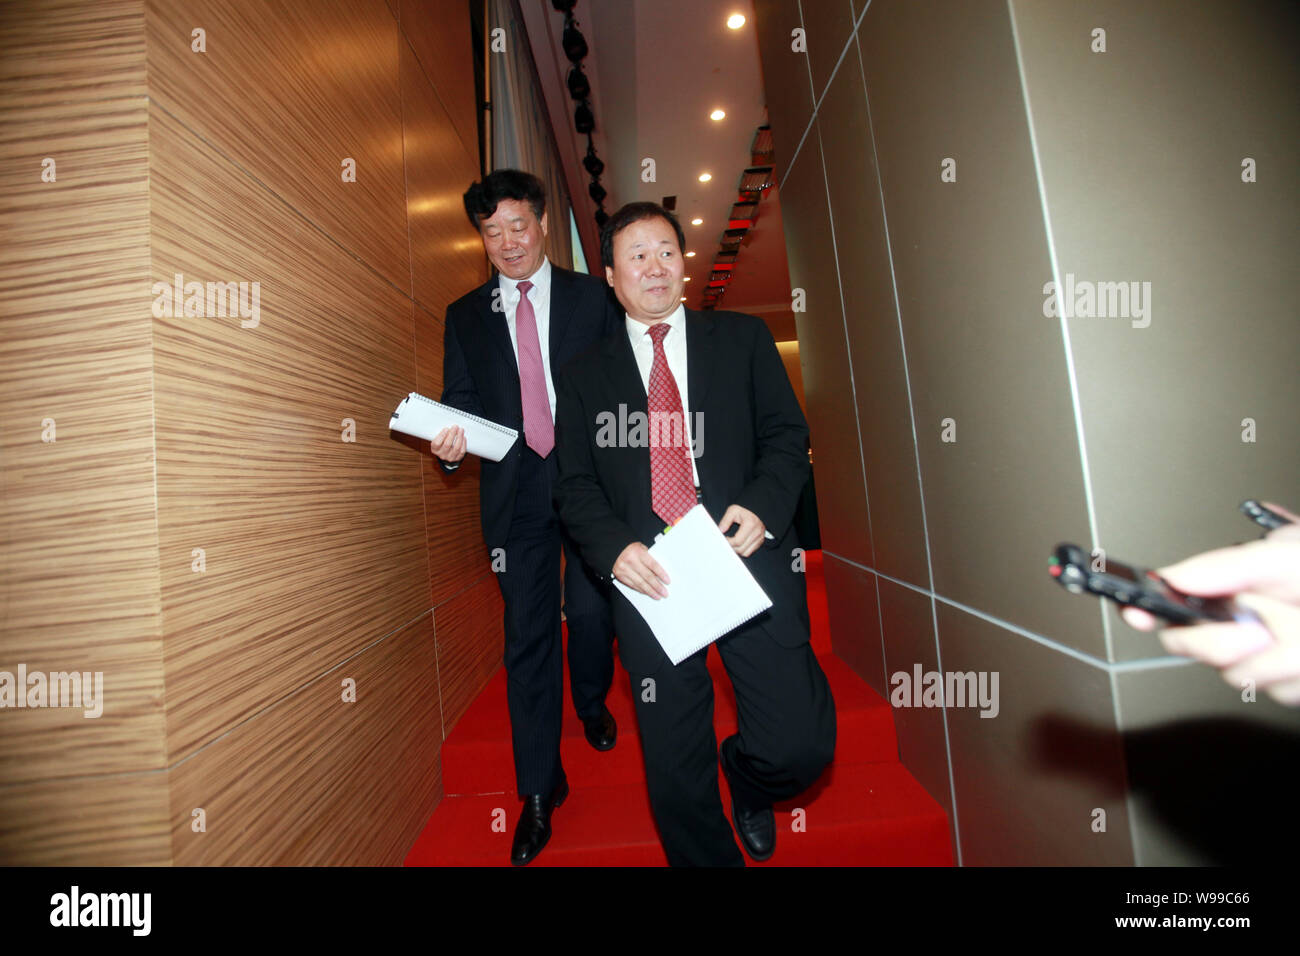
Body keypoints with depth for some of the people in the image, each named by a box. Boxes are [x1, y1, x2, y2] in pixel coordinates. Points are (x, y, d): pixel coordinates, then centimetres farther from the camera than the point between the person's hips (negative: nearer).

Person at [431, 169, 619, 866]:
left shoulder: (593, 297, 7)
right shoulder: (465, 317, 12)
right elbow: (460, 405, 11)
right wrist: (450, 445, -11)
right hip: (515, 494, 1)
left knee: (590, 611, 3)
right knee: (527, 635, 4)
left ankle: (592, 701, 41)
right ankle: (539, 791, 20)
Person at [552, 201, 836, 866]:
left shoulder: (743, 339, 13)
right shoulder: (585, 377, 13)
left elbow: (786, 434, 7)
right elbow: (575, 486, 7)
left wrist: (763, 506, -12)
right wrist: (616, 548, -11)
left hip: (747, 556, 0)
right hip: (647, 577, 1)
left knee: (801, 744, -7)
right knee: (676, 774, 7)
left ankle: (745, 776, 29)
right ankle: (710, 857, 38)